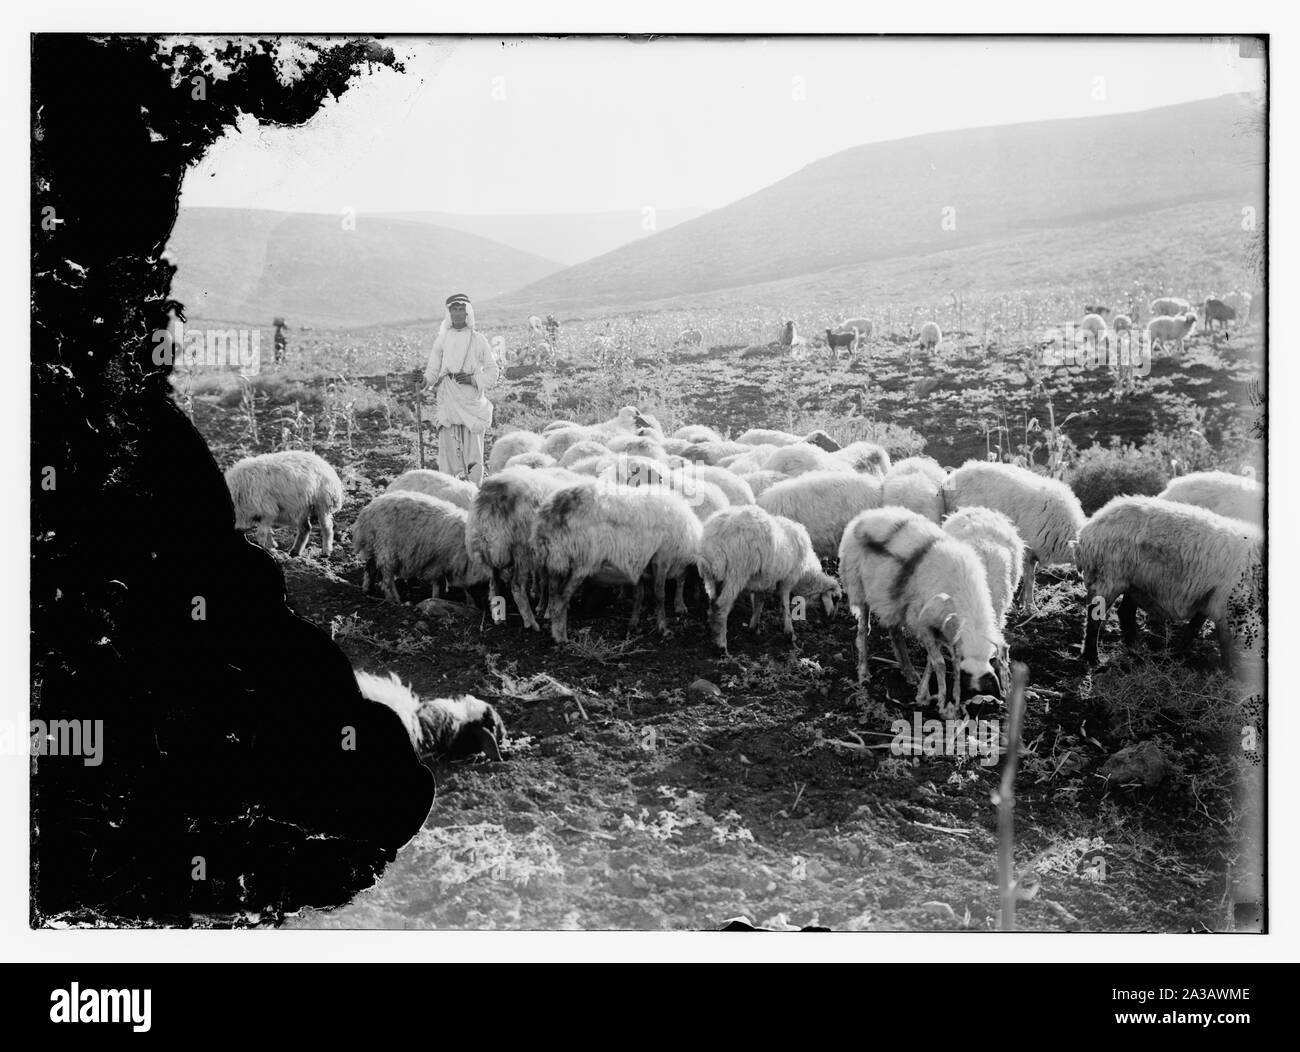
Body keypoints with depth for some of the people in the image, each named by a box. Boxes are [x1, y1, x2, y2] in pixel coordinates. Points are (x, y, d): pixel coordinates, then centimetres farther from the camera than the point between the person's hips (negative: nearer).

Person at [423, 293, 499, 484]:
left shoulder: (478, 340, 6)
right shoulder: (442, 339, 11)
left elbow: (492, 374, 7)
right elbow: (433, 369, 8)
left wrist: (472, 379, -10)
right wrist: (424, 378, -13)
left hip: (472, 401, -1)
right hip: (447, 401, 1)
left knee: (473, 452, -4)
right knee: (448, 449, -3)